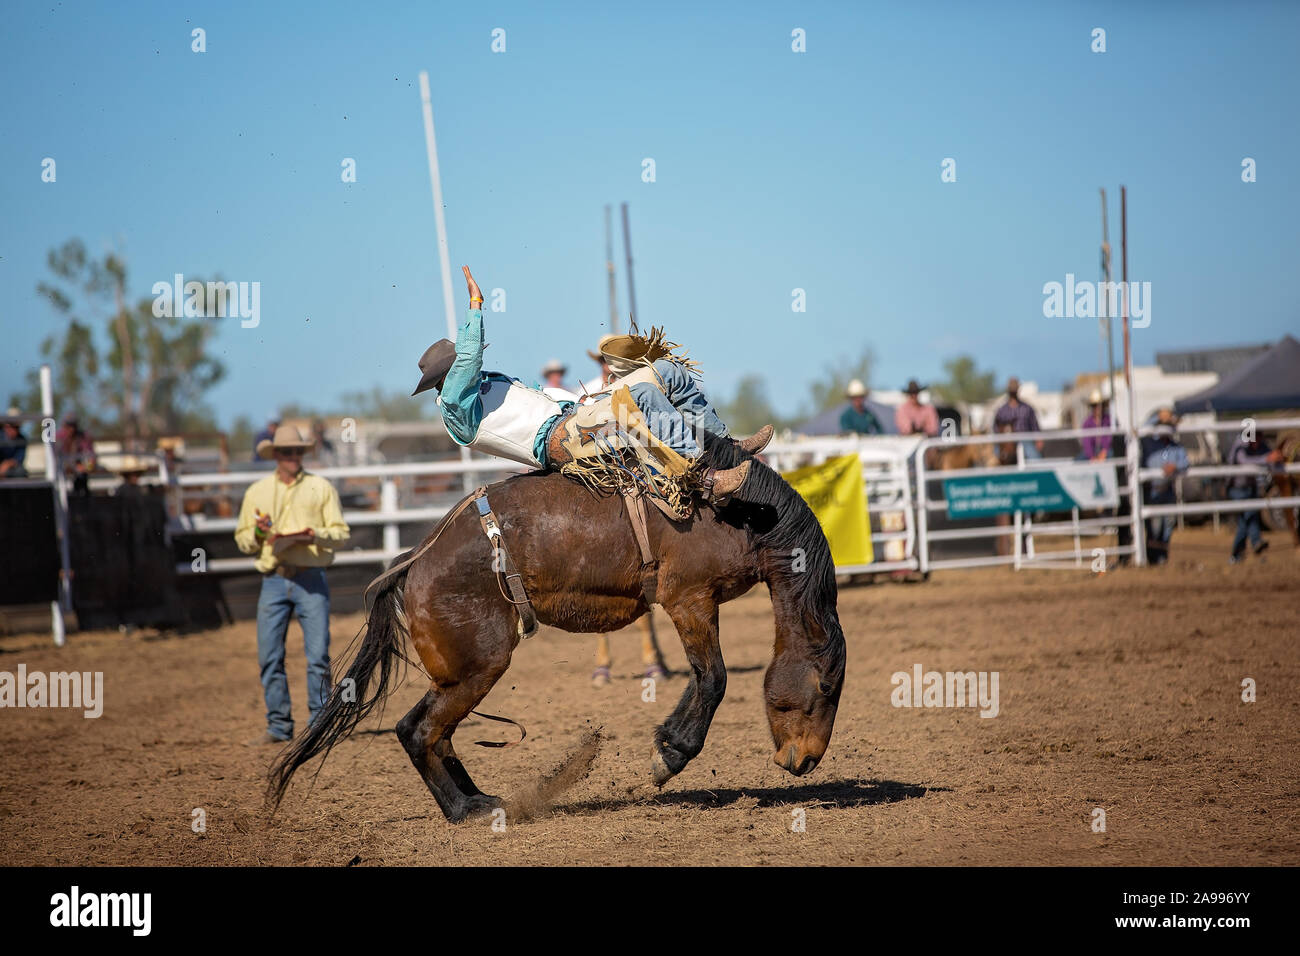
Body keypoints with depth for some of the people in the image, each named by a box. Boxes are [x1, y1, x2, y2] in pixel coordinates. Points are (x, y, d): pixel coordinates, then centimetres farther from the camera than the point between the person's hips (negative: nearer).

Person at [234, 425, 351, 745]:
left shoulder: (321, 487, 7)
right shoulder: (257, 491, 13)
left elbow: (342, 533, 3)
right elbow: (242, 541, 15)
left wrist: (313, 535, -15)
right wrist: (257, 532, -7)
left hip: (312, 580, -2)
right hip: (274, 580, 2)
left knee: (318, 655, -5)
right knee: (269, 656, -1)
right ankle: (278, 726, 6)